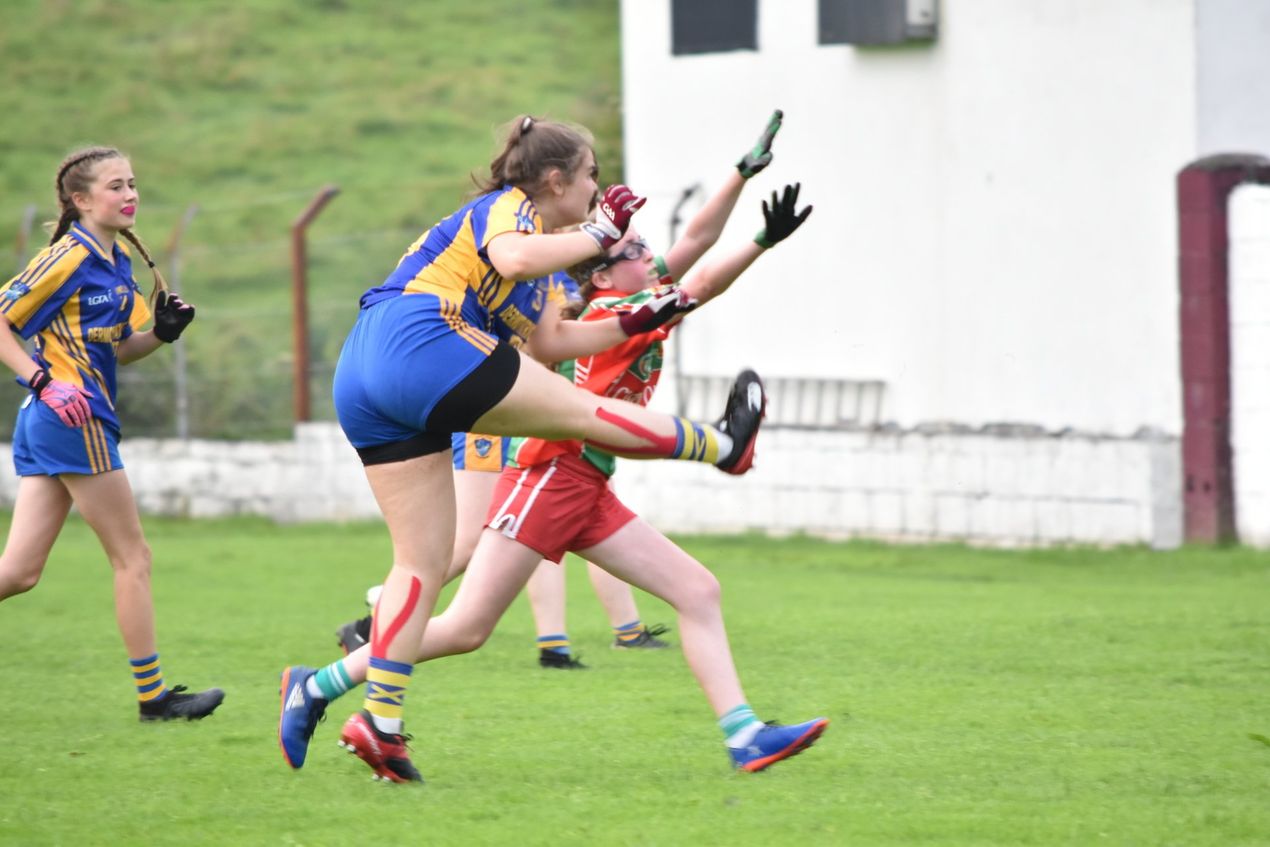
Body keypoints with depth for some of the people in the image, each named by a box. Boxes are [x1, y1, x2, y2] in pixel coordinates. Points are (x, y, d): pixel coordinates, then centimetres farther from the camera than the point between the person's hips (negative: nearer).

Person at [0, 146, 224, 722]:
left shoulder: (118, 264, 15)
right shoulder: (68, 258, -11)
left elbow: (115, 351, 23)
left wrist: (162, 332, 5)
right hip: (71, 420, -9)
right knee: (132, 557, 0)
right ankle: (152, 695, 7)